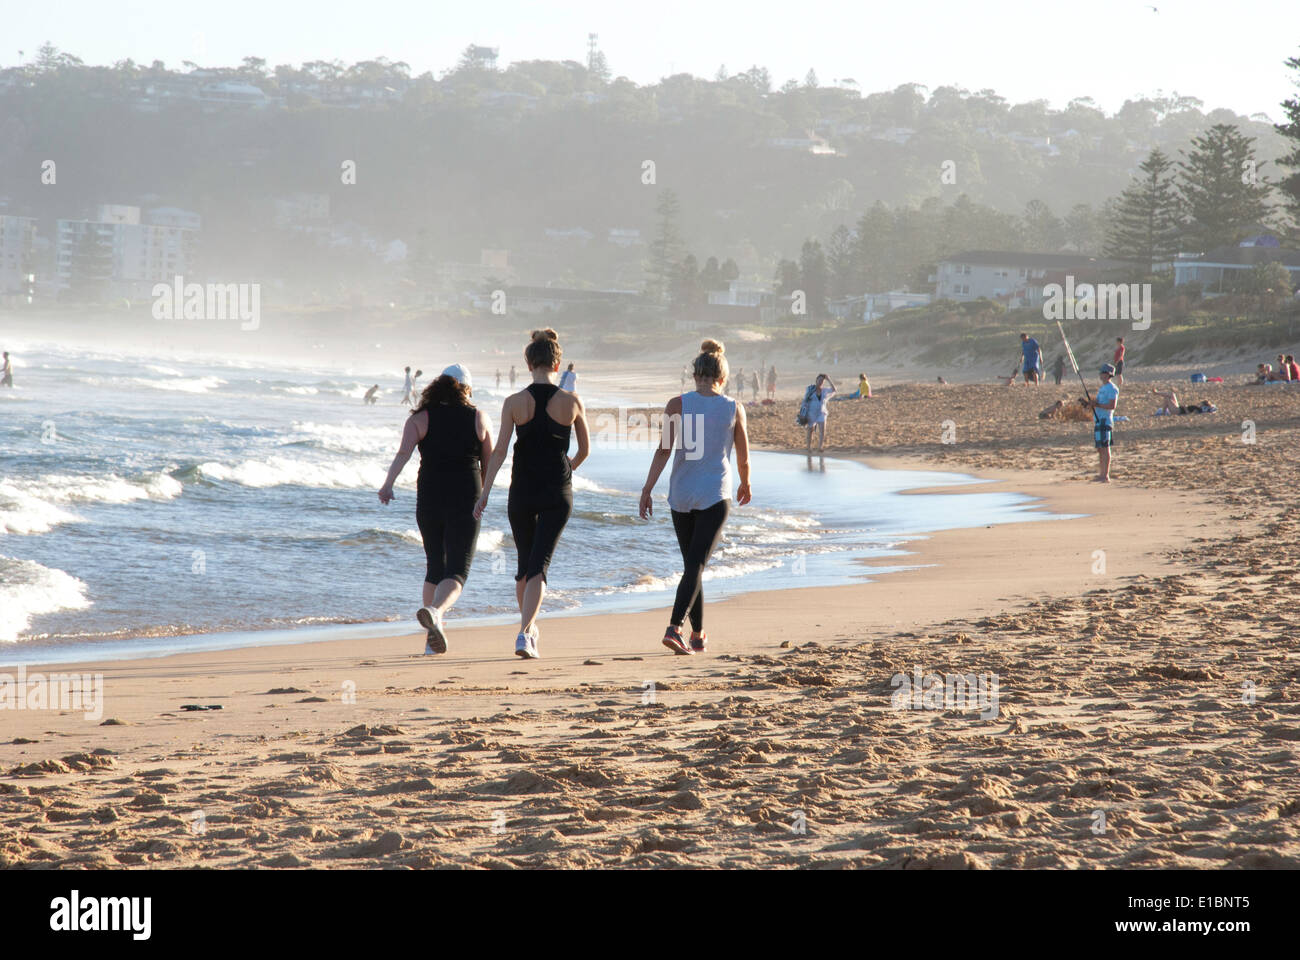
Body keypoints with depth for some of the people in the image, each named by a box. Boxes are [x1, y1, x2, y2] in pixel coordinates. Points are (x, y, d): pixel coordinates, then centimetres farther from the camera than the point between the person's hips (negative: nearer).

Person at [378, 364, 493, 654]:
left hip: (429, 500, 2)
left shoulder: (420, 418, 2)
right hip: (466, 501, -2)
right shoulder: (479, 418, 3)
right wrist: (481, 494, 27)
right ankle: (436, 611, -37)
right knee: (456, 573, -5)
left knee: (435, 567, 19)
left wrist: (388, 485, -24)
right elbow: (489, 463, 9)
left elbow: (404, 452, -14)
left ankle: (432, 639, 21)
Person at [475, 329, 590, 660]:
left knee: (525, 562, 19)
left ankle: (529, 625, 35)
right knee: (539, 564, -4)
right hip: (558, 492, -1)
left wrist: (485, 492, -9)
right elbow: (584, 450, 7)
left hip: (522, 491, 1)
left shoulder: (515, 402, -5)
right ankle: (525, 633, -21)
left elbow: (500, 449, -11)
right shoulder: (572, 402, -4)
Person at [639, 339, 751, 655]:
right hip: (715, 496, -2)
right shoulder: (734, 409, 0)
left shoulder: (678, 404, -3)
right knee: (696, 565, -7)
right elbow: (743, 457, 10)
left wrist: (647, 489, -7)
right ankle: (674, 627, -26)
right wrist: (745, 485, 28)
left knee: (692, 564, 16)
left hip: (681, 495, 2)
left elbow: (664, 450, -9)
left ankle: (698, 635, 24)